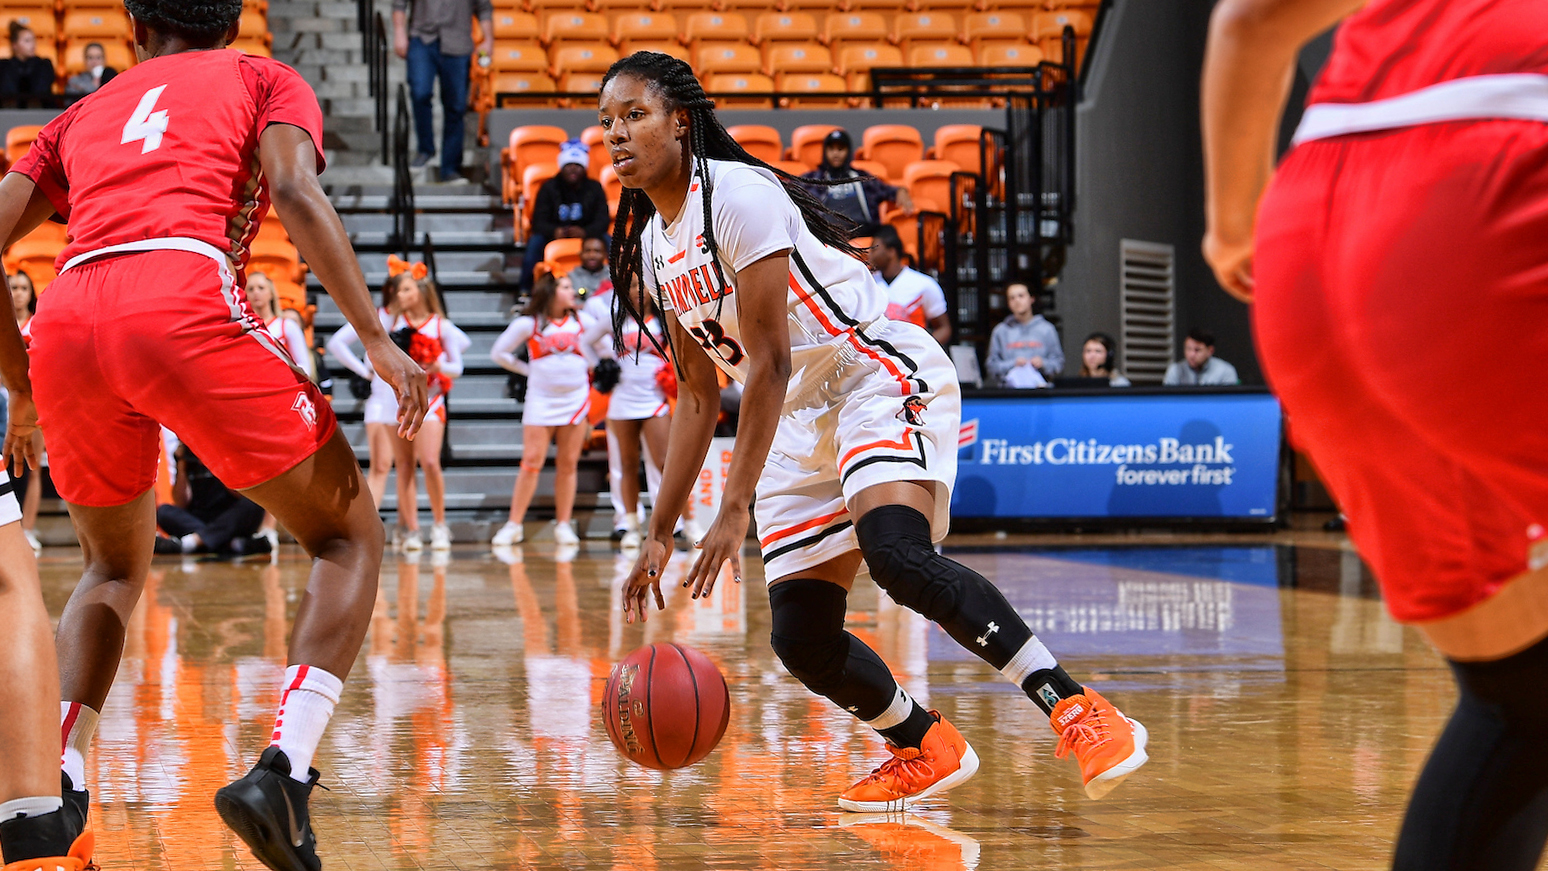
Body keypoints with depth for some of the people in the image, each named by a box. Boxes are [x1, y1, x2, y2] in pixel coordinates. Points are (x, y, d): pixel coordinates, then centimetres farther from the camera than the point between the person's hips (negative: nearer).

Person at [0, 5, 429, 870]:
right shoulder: (264, 79, 23)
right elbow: (295, 191, 2)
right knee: (349, 537, 11)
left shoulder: (82, 115, 34)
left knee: (114, 566, 28)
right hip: (183, 302, -4)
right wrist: (376, 337, -3)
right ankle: (283, 772, -10)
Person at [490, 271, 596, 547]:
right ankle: (514, 525, -2)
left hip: (576, 400, 2)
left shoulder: (582, 322, 8)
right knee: (532, 463, -7)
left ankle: (563, 524, 8)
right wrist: (529, 370, 6)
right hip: (541, 400, -2)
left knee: (568, 464, 3)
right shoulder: (529, 324, 0)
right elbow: (499, 353, 6)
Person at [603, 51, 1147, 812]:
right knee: (801, 642, 1)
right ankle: (929, 750, 25)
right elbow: (697, 398, 15)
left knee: (895, 554, -34)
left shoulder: (737, 194, -16)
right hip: (802, 416, 9)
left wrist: (734, 512, -24)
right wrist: (659, 533, 11)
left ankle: (1078, 711, -31)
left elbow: (768, 363, -20)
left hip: (882, 375, -9)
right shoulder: (652, 244, 10)